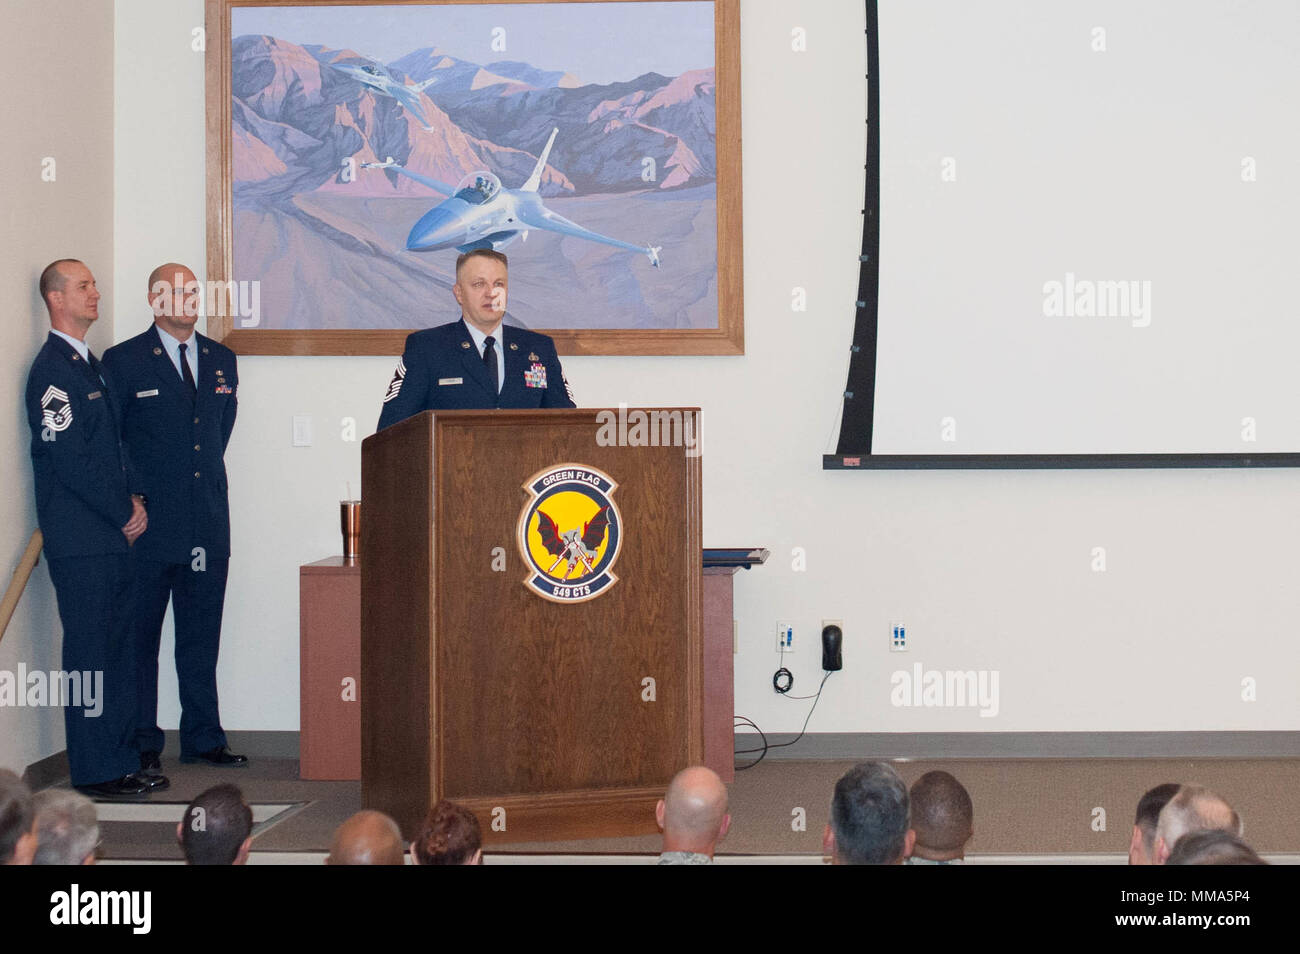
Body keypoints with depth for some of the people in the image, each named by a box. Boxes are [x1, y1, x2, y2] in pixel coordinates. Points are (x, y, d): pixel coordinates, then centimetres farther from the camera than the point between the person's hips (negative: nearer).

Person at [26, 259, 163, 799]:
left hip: (113, 535, 9)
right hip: (81, 539, -9)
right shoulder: (52, 370, -12)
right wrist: (124, 513, -10)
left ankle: (122, 761, 18)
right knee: (90, 651, -5)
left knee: (118, 648, 11)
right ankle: (95, 772, 1)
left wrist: (133, 499, 7)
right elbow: (70, 460, -17)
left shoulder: (91, 365, 18)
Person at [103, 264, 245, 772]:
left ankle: (203, 738, 18)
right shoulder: (123, 361, -3)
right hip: (148, 523, -4)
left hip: (209, 523, 5)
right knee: (139, 637, 1)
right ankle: (142, 744, 8)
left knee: (202, 637, 10)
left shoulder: (222, 360, 13)